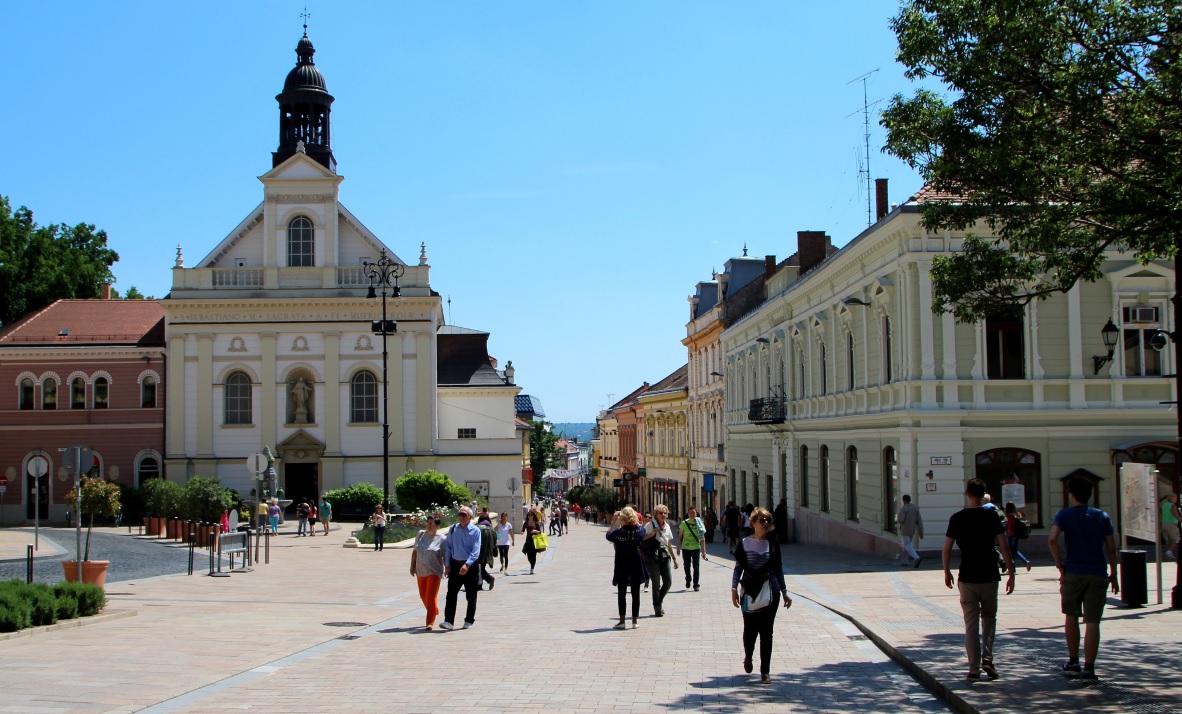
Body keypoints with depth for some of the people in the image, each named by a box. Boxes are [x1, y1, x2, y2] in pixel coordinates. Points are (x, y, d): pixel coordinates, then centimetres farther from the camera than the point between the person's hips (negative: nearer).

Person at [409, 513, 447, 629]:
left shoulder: (442, 539, -7)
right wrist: (412, 566, 12)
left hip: (434, 572, -5)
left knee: (431, 596, -10)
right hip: (421, 571, 5)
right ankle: (434, 612, 37)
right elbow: (415, 551, 14)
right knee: (423, 595, 14)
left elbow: (445, 556, -5)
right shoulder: (421, 535, 5)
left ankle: (430, 622, -6)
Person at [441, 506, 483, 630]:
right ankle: (448, 621, -7)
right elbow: (448, 548, 9)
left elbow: (476, 550, -16)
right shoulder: (453, 529, 4)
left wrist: (467, 565, -27)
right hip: (455, 565, 3)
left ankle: (469, 621, 19)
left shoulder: (475, 531, -9)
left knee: (471, 595, 7)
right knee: (451, 593, -5)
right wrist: (447, 565, 3)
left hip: (470, 566, -3)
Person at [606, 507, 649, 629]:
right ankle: (635, 621, 10)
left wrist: (613, 521, 9)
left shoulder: (619, 532, -13)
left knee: (621, 593, 6)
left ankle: (622, 621, 5)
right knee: (635, 593, 8)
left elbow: (608, 535, 6)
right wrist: (636, 522, 14)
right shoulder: (639, 530, -7)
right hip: (636, 565, 2)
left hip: (621, 566, -2)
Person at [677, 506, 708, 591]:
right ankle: (688, 581, 33)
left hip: (696, 548, -1)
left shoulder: (699, 523, -1)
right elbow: (680, 536, 3)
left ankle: (696, 585, 4)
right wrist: (678, 548, 1)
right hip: (686, 548, 1)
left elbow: (702, 537, 2)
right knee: (687, 566, 10)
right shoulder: (684, 523, -3)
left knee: (696, 567, -5)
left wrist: (703, 550, 1)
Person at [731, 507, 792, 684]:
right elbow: (738, 568, 2)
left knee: (766, 631, 1)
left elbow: (779, 570, 11)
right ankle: (748, 657, 33)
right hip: (750, 592, -1)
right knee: (750, 629, 1)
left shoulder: (773, 544, 5)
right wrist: (734, 589, -7)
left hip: (770, 591, 1)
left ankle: (765, 671, 7)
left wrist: (785, 593, 11)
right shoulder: (744, 543, 0)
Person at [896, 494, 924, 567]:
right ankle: (904, 561, 22)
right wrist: (921, 533, 1)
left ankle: (917, 558, -28)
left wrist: (896, 518, 1)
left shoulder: (903, 508, -14)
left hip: (904, 530, -7)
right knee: (907, 544, 20)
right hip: (912, 531, 7)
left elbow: (900, 520, -23)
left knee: (908, 546, -8)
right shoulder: (915, 508, 3)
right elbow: (919, 521, 0)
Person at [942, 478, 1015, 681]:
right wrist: (1011, 574, -1)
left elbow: (947, 549, 0)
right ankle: (987, 658, 0)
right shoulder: (991, 517, -4)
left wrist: (947, 572, 14)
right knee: (989, 617, 17)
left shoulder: (957, 518, -2)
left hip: (967, 578, 0)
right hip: (989, 577, 0)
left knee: (971, 622, 5)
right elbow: (1004, 548, -7)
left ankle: (974, 668, 4)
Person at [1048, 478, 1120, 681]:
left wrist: (1060, 566, -9)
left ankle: (1073, 662, 23)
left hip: (1073, 573, -1)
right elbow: (1111, 548, 4)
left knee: (1071, 617, 18)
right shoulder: (1102, 517, 6)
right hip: (1097, 574, 1)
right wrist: (1113, 575, 13)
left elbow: (1052, 539, -17)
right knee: (1092, 622, -1)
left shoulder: (1064, 515, 0)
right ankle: (1089, 668, -7)